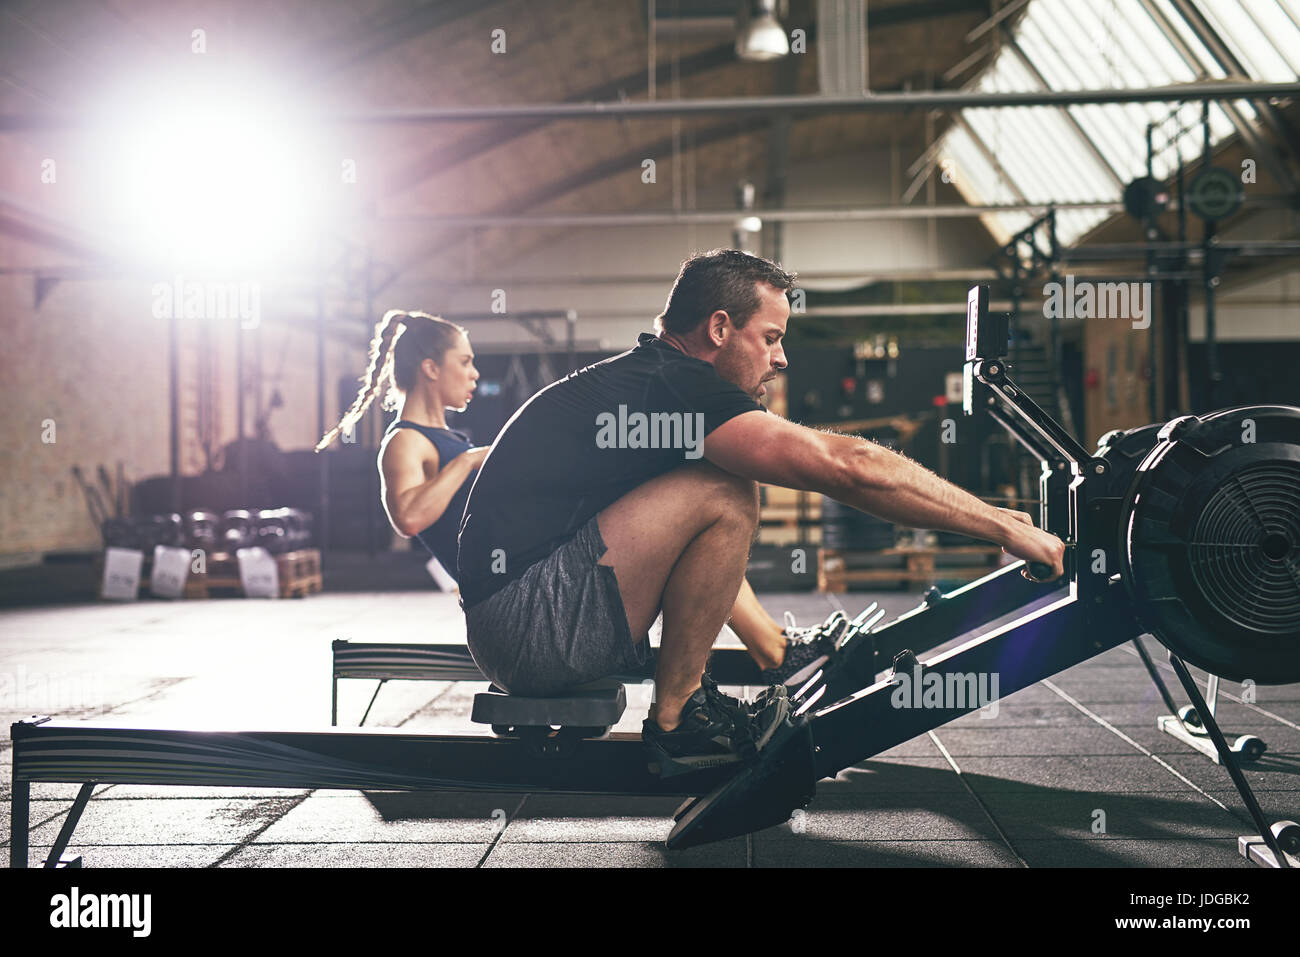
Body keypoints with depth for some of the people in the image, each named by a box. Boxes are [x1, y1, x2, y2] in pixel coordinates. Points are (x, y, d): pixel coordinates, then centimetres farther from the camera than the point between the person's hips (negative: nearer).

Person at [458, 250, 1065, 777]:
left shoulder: (633, 381, 17)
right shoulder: (671, 384, -14)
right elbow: (843, 465, -19)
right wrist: (1003, 527, -13)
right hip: (529, 623, -10)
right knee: (724, 496, -19)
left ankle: (686, 701, 14)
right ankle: (674, 721, -6)